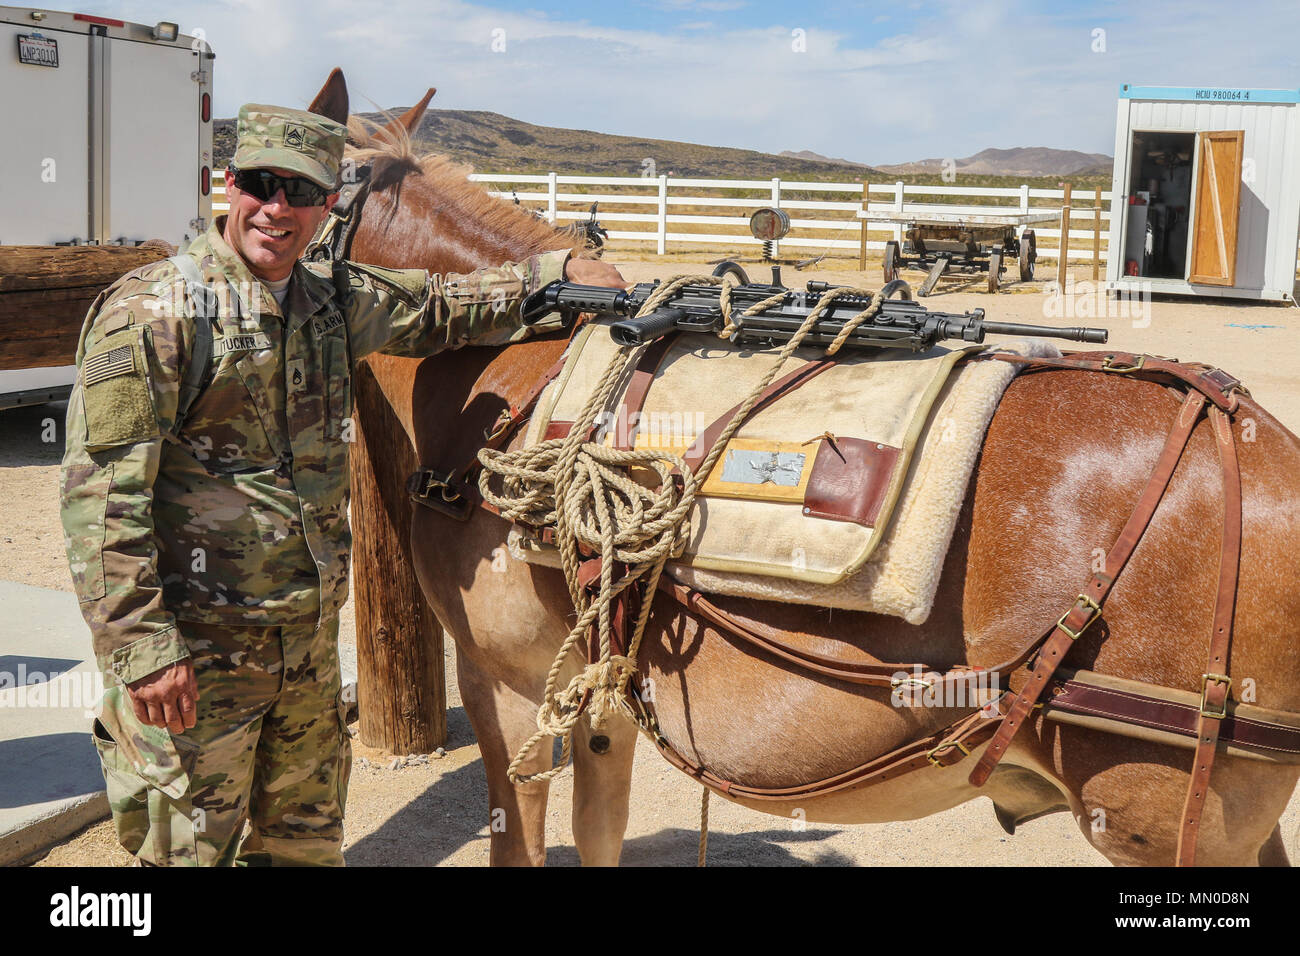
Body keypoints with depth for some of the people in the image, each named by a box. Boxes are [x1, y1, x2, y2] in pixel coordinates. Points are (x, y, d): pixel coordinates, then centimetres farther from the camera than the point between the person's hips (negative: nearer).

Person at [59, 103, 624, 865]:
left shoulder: (333, 303, 7)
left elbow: (439, 308, 25)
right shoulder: (151, 312, -14)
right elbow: (102, 499, -17)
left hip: (311, 639, 7)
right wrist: (143, 651, -21)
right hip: (196, 650, -7)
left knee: (307, 835, 19)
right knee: (189, 846, 4)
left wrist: (555, 270, 19)